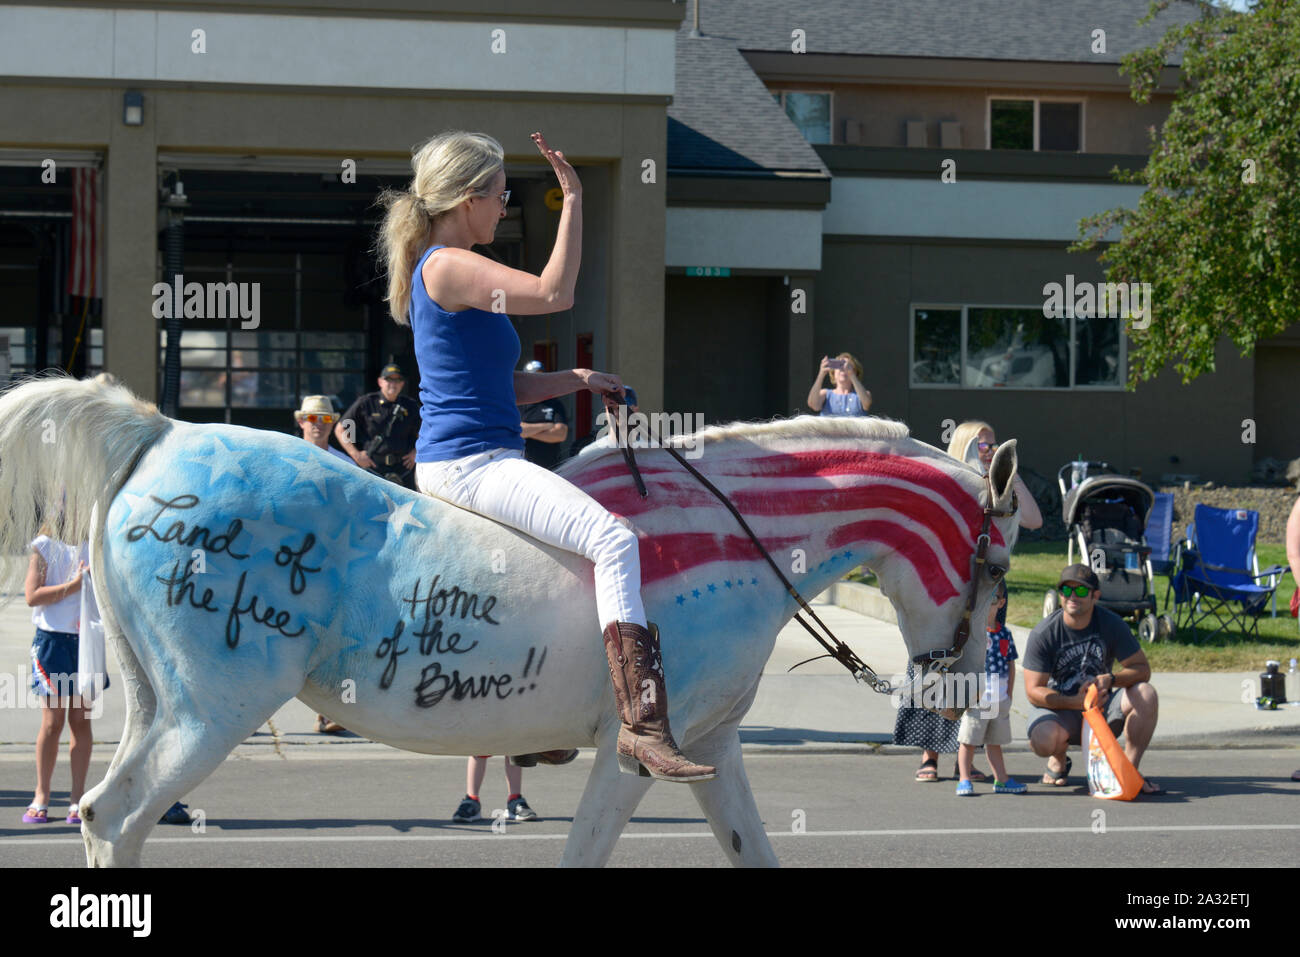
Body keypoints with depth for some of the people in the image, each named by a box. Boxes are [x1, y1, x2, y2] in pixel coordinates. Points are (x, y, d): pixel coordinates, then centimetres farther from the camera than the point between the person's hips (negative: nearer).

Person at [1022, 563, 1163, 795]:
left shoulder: (1111, 624, -7)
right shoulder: (1043, 633, -13)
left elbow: (1142, 669, -7)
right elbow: (1034, 691, -16)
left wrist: (1110, 679, -29)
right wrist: (1076, 702, -31)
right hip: (1059, 707, -2)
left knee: (1145, 694, -25)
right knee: (1045, 739, -37)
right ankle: (1058, 759, 4)